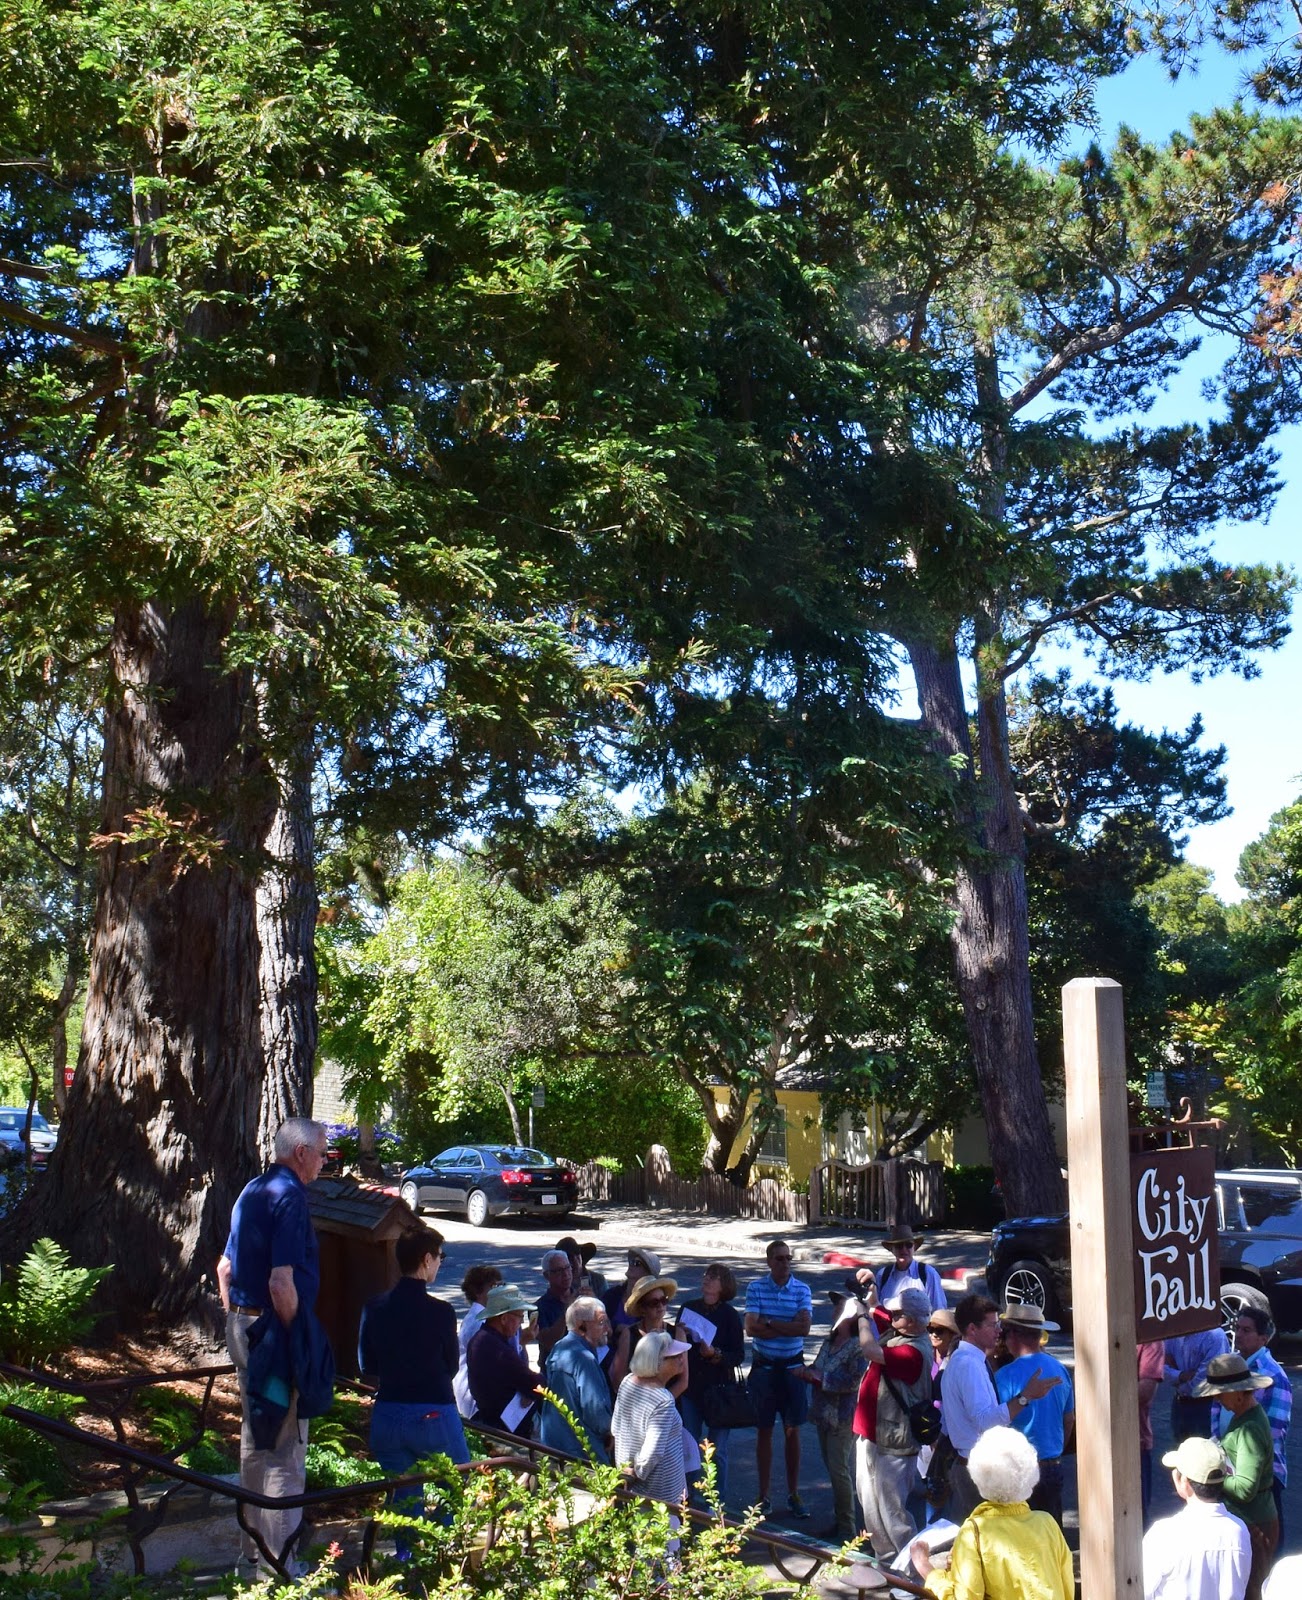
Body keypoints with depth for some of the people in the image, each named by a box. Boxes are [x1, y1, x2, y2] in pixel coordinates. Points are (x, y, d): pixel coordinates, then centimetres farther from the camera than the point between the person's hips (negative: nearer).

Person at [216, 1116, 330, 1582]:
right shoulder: (289, 1197, -17)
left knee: (253, 1442, 17)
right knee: (285, 1448, -3)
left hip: (242, 1328, 10)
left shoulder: (252, 1191, 12)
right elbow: (282, 1283, -24)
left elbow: (225, 1268, 18)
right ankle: (277, 1563, 1)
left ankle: (252, 1553, 27)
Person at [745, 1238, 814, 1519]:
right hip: (763, 1366, 0)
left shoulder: (802, 1290, -2)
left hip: (792, 1366, 0)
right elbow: (751, 1329, -14)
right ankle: (763, 1496, 16)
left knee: (792, 1431, 7)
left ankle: (793, 1494, 17)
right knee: (764, 1431, 8)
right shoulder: (756, 1288, -3)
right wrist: (788, 1327, -17)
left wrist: (769, 1322, -17)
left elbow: (804, 1327, -15)